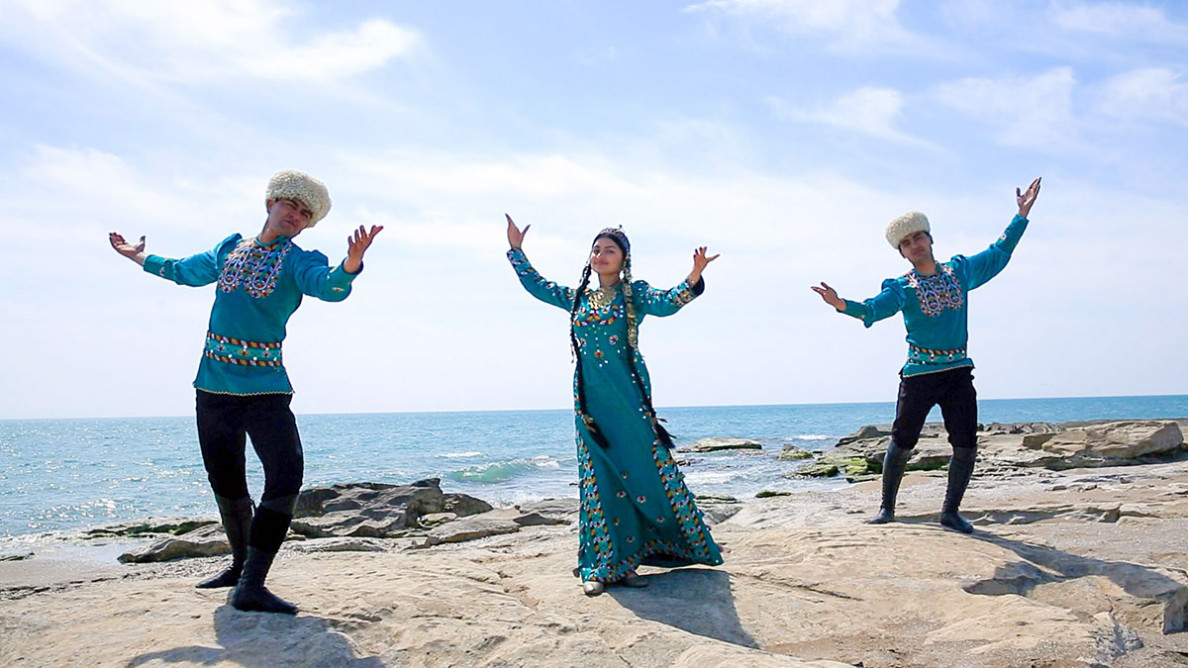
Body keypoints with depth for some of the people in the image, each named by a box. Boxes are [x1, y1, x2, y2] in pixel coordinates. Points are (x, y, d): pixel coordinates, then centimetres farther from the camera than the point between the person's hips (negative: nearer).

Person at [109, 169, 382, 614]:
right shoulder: (229, 248, 13)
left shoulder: (298, 261, -1)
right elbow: (187, 272, 33)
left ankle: (251, 586, -17)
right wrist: (141, 258, 46)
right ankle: (241, 564, 31)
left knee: (287, 475, -20)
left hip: (265, 385, -4)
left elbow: (330, 287, -24)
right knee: (225, 478, 13)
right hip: (213, 383, 5)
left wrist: (349, 266, -47)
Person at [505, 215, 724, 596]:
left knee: (644, 471, -2)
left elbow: (664, 304, -16)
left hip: (628, 397, -3)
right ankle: (602, 567, 8)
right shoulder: (578, 298, 16)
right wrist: (516, 250, 22)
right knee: (599, 479, 3)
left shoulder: (633, 293, 3)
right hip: (590, 402, 4)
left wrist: (693, 279, -33)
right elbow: (537, 286, 25)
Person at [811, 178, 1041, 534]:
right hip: (920, 373, -3)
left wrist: (1021, 215, 24)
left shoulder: (960, 270, 11)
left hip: (959, 371, 3)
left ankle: (950, 511, 16)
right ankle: (887, 507, 18)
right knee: (901, 445, 1)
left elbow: (998, 253, 24)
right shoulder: (902, 287, -1)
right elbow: (874, 309, -19)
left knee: (966, 446, 0)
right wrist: (842, 304, -38)